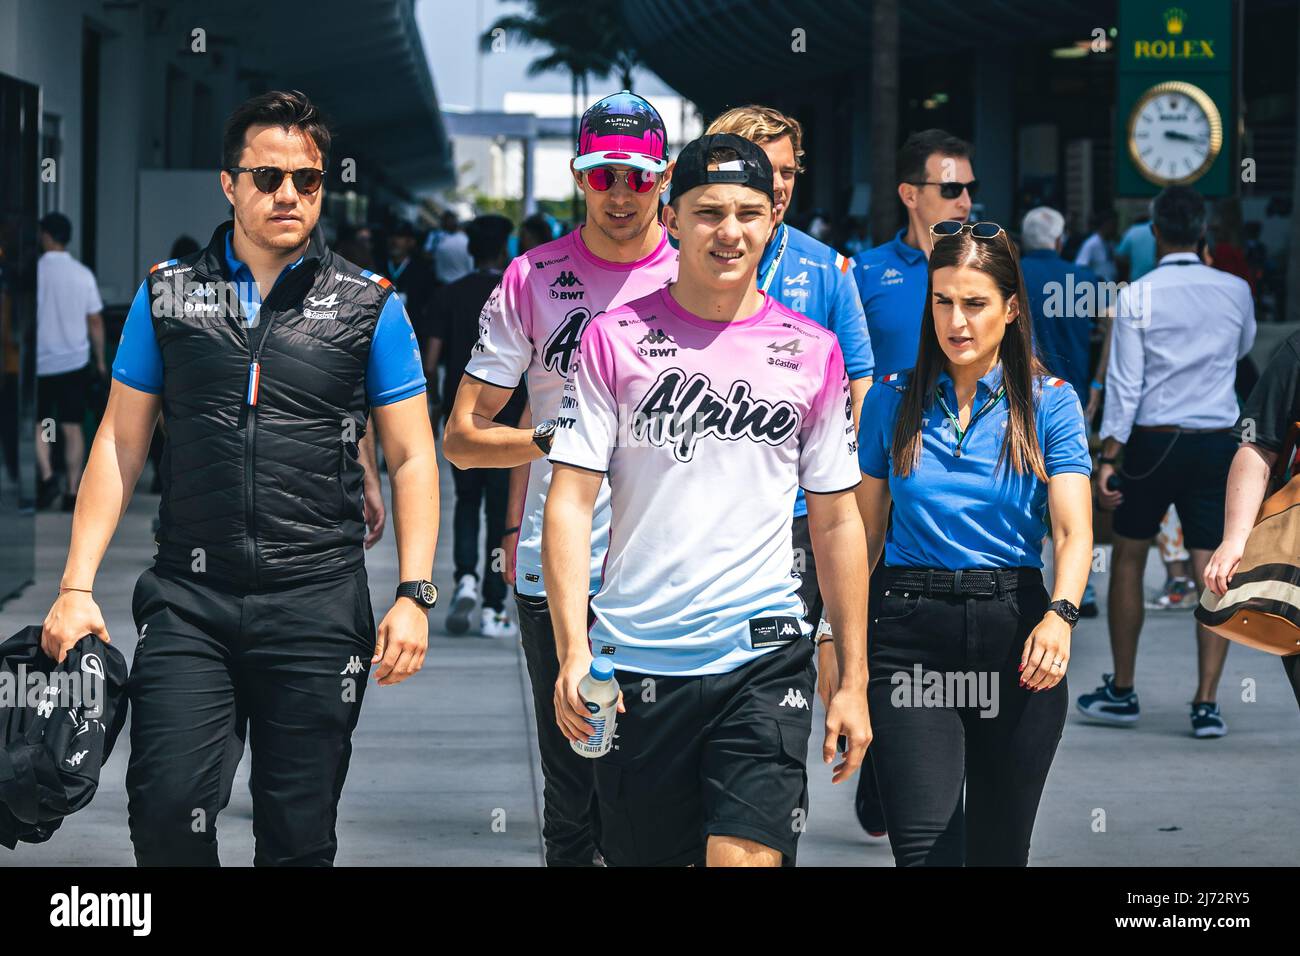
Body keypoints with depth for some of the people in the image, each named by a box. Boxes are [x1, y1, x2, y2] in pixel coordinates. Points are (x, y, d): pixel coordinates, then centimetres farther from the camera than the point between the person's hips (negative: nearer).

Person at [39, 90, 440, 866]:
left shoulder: (368, 305, 5)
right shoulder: (166, 297, 8)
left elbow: (412, 457, 5)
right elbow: (120, 446, 9)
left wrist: (415, 595, -5)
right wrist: (77, 586, 2)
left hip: (318, 604, 0)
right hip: (189, 601, 1)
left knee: (300, 833, 5)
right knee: (167, 813, -11)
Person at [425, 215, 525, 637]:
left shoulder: (450, 295, 1)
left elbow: (430, 362, -4)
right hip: (508, 413, -2)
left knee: (467, 500, 19)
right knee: (501, 509, 3)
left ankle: (465, 578, -4)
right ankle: (493, 610, 0)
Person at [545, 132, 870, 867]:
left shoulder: (813, 354, 7)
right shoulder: (616, 338, 3)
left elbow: (837, 522, 11)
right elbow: (571, 502, -1)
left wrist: (854, 681, 9)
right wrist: (573, 652, -12)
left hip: (764, 656, 0)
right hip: (634, 661, 0)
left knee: (747, 856, -14)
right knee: (640, 854, 8)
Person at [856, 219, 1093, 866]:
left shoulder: (1049, 402, 2)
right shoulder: (893, 401, 7)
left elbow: (1074, 530, -8)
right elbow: (864, 529, 10)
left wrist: (1060, 613, -27)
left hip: (1014, 630, 0)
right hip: (910, 628, 0)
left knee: (1002, 845, 10)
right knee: (925, 848, -14)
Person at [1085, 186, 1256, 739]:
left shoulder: (1137, 297, -9)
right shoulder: (1235, 291, 0)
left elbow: (1125, 383, -11)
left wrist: (1108, 457, -8)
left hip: (1152, 442, -2)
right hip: (1217, 441, 2)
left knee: (1128, 558, 14)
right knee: (1211, 572, 1)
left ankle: (1122, 692, 20)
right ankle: (1206, 703, -4)